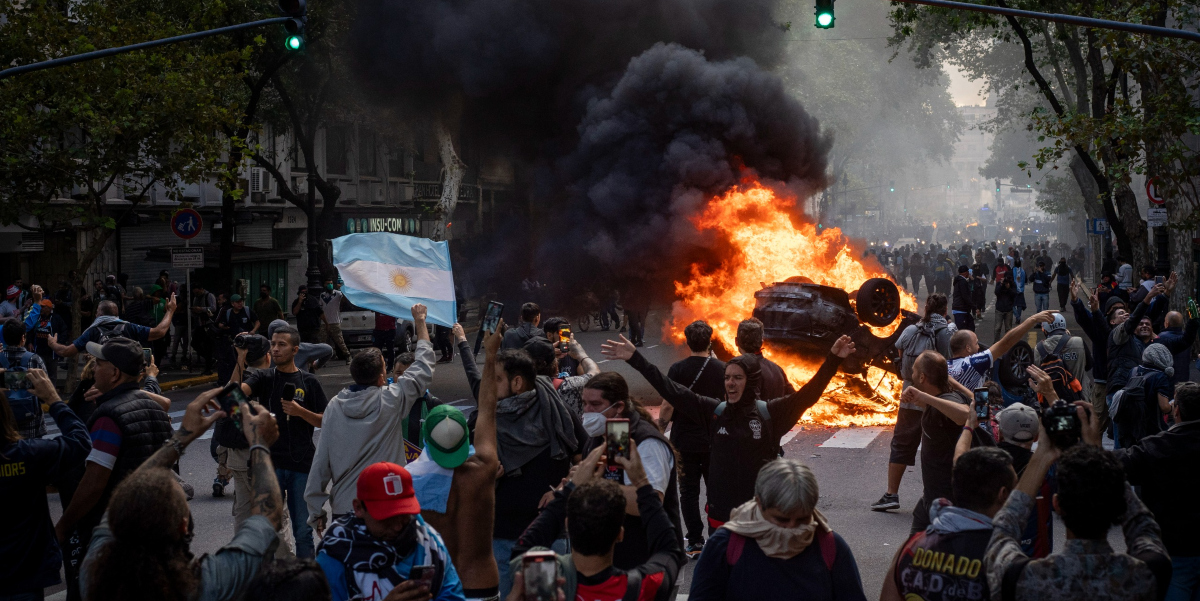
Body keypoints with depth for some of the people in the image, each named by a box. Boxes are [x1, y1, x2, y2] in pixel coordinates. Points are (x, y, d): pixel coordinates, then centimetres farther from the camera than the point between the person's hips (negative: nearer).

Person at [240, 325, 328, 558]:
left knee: (303, 528, 6)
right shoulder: (264, 378, 5)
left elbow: (324, 422, 4)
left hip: (302, 464, 0)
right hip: (271, 463, 0)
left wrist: (300, 411, -13)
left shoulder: (309, 382, 5)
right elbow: (239, 390, -16)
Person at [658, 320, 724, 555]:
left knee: (689, 492, 6)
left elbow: (668, 406, -14)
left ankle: (695, 543, 7)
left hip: (685, 441, -2)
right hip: (715, 441, 2)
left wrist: (659, 430, 0)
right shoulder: (722, 368, -4)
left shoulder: (678, 369, -12)